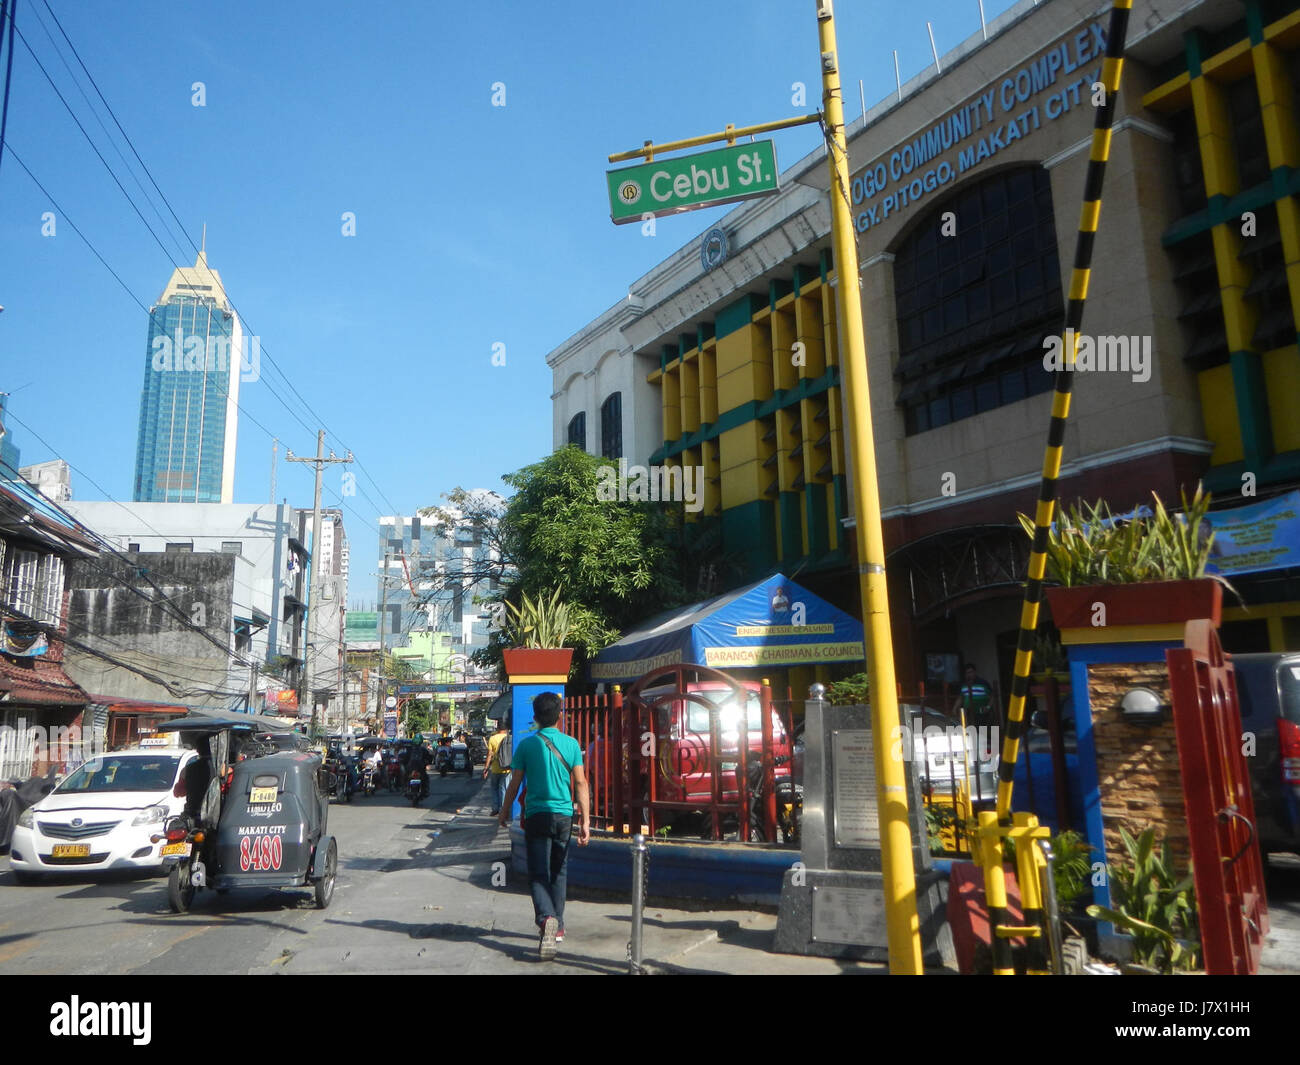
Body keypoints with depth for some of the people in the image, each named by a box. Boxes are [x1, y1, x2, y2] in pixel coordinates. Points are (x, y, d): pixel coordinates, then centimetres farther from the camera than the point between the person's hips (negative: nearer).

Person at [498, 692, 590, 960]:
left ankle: (546, 918, -24)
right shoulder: (571, 744, -1)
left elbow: (514, 784, 0)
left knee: (539, 874, 1)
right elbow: (580, 784, -4)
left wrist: (504, 813, 14)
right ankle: (557, 926, 25)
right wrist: (585, 821, -2)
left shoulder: (526, 745, -5)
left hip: (536, 815, -2)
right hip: (564, 815, 2)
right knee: (559, 873, 17)